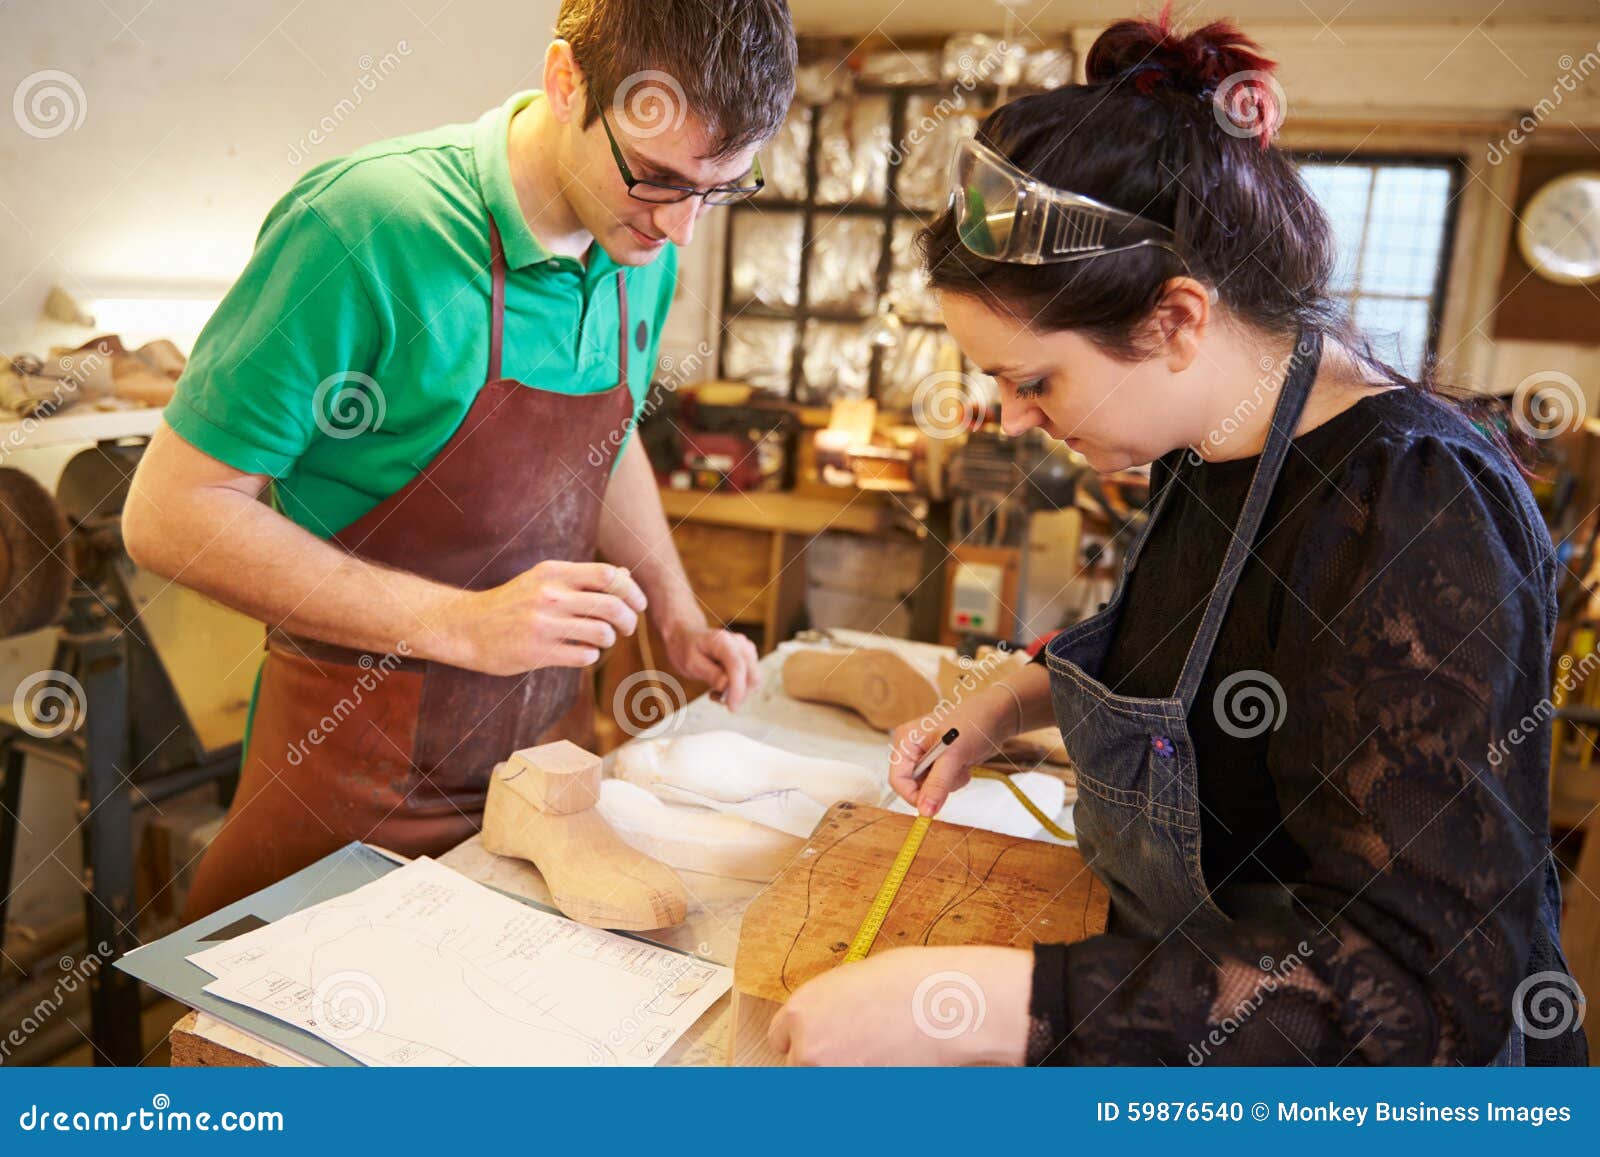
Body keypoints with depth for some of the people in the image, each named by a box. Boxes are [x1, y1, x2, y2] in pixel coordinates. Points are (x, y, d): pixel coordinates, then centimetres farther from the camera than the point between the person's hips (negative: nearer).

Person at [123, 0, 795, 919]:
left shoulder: (645, 252, -3)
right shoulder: (368, 223, -24)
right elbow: (171, 514, -20)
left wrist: (680, 617, 6)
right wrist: (460, 625, -26)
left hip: (544, 739, 6)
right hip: (355, 763, -5)